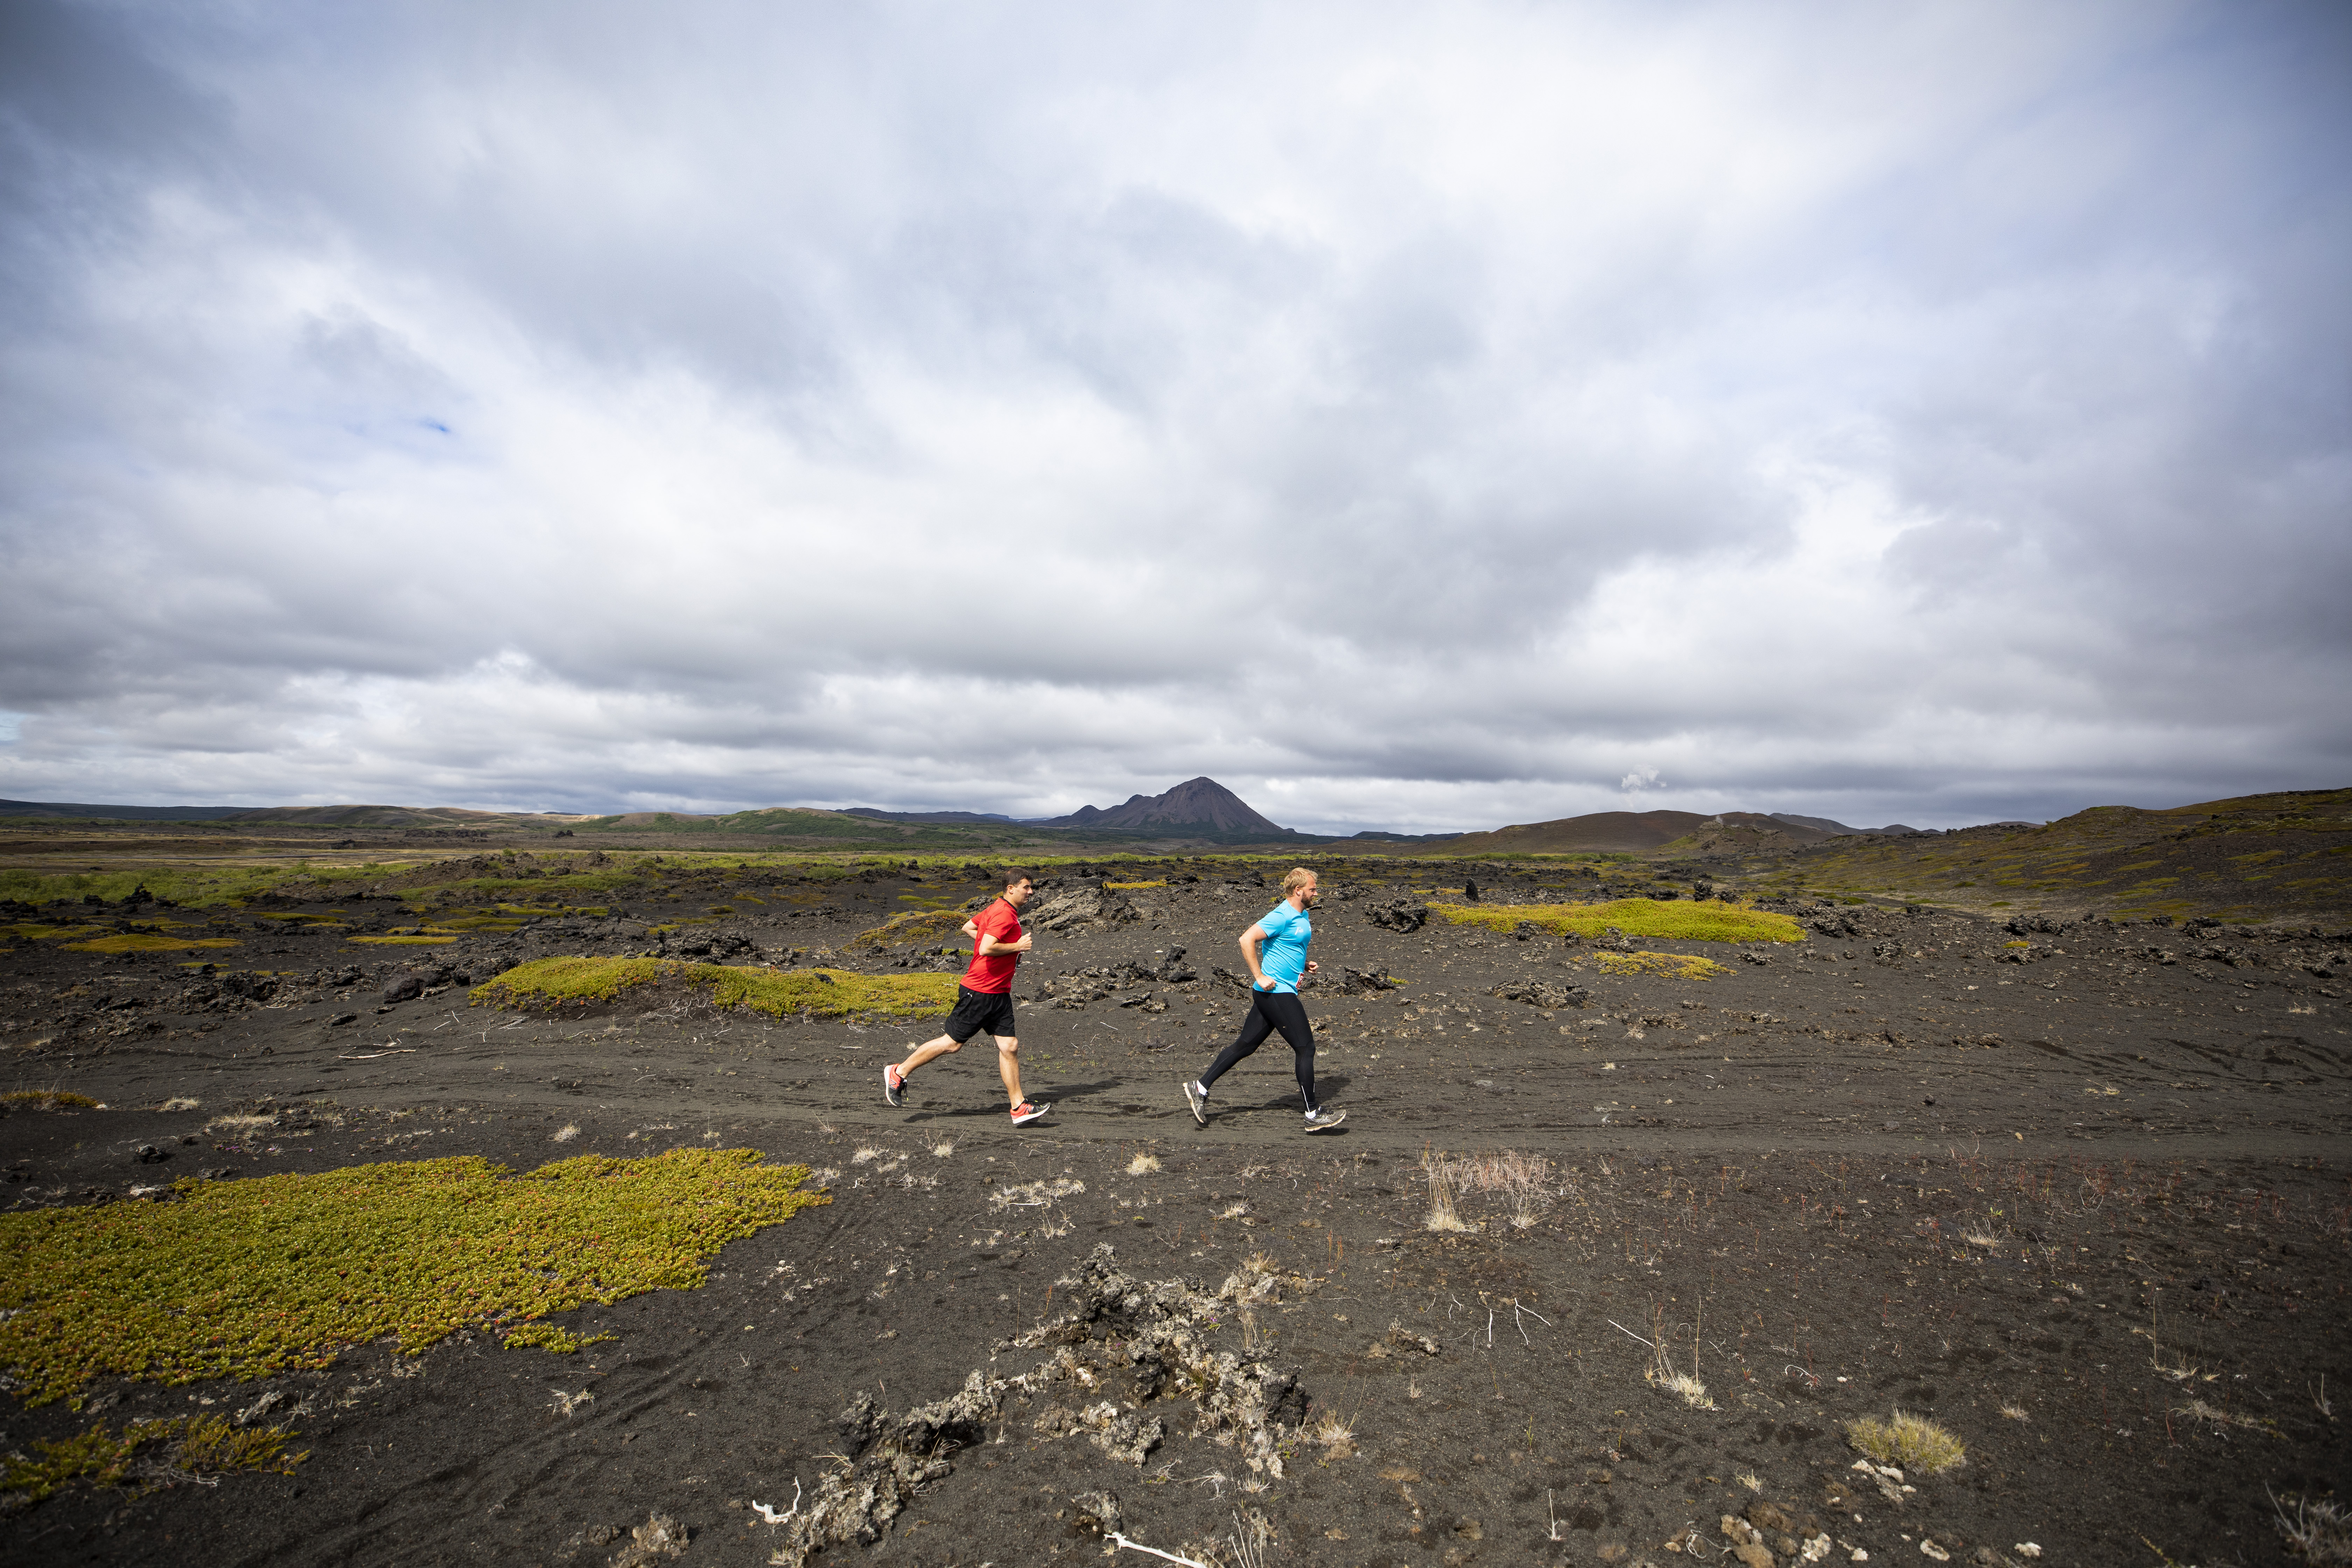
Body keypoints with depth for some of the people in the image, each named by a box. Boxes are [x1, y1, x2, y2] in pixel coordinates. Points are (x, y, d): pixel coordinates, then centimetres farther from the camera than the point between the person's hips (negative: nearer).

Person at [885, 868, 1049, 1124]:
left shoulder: (998, 909, 12)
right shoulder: (1005, 914, -19)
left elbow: (967, 928, 21)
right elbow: (986, 949, -30)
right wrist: (1017, 946, -18)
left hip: (999, 994, 10)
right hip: (979, 992, -10)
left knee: (1010, 1047, 5)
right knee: (952, 1043, 2)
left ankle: (1019, 1108, 8)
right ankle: (898, 1072, 19)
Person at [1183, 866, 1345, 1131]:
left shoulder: (1302, 916, 15)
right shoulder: (1282, 916, -16)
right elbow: (1247, 940, -23)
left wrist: (1304, 964, 12)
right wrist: (1260, 977, -22)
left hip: (1281, 993, 10)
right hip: (1276, 992, -10)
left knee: (1245, 1045, 11)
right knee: (1306, 1047, -4)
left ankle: (1200, 1088, 18)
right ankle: (1314, 1115, 6)